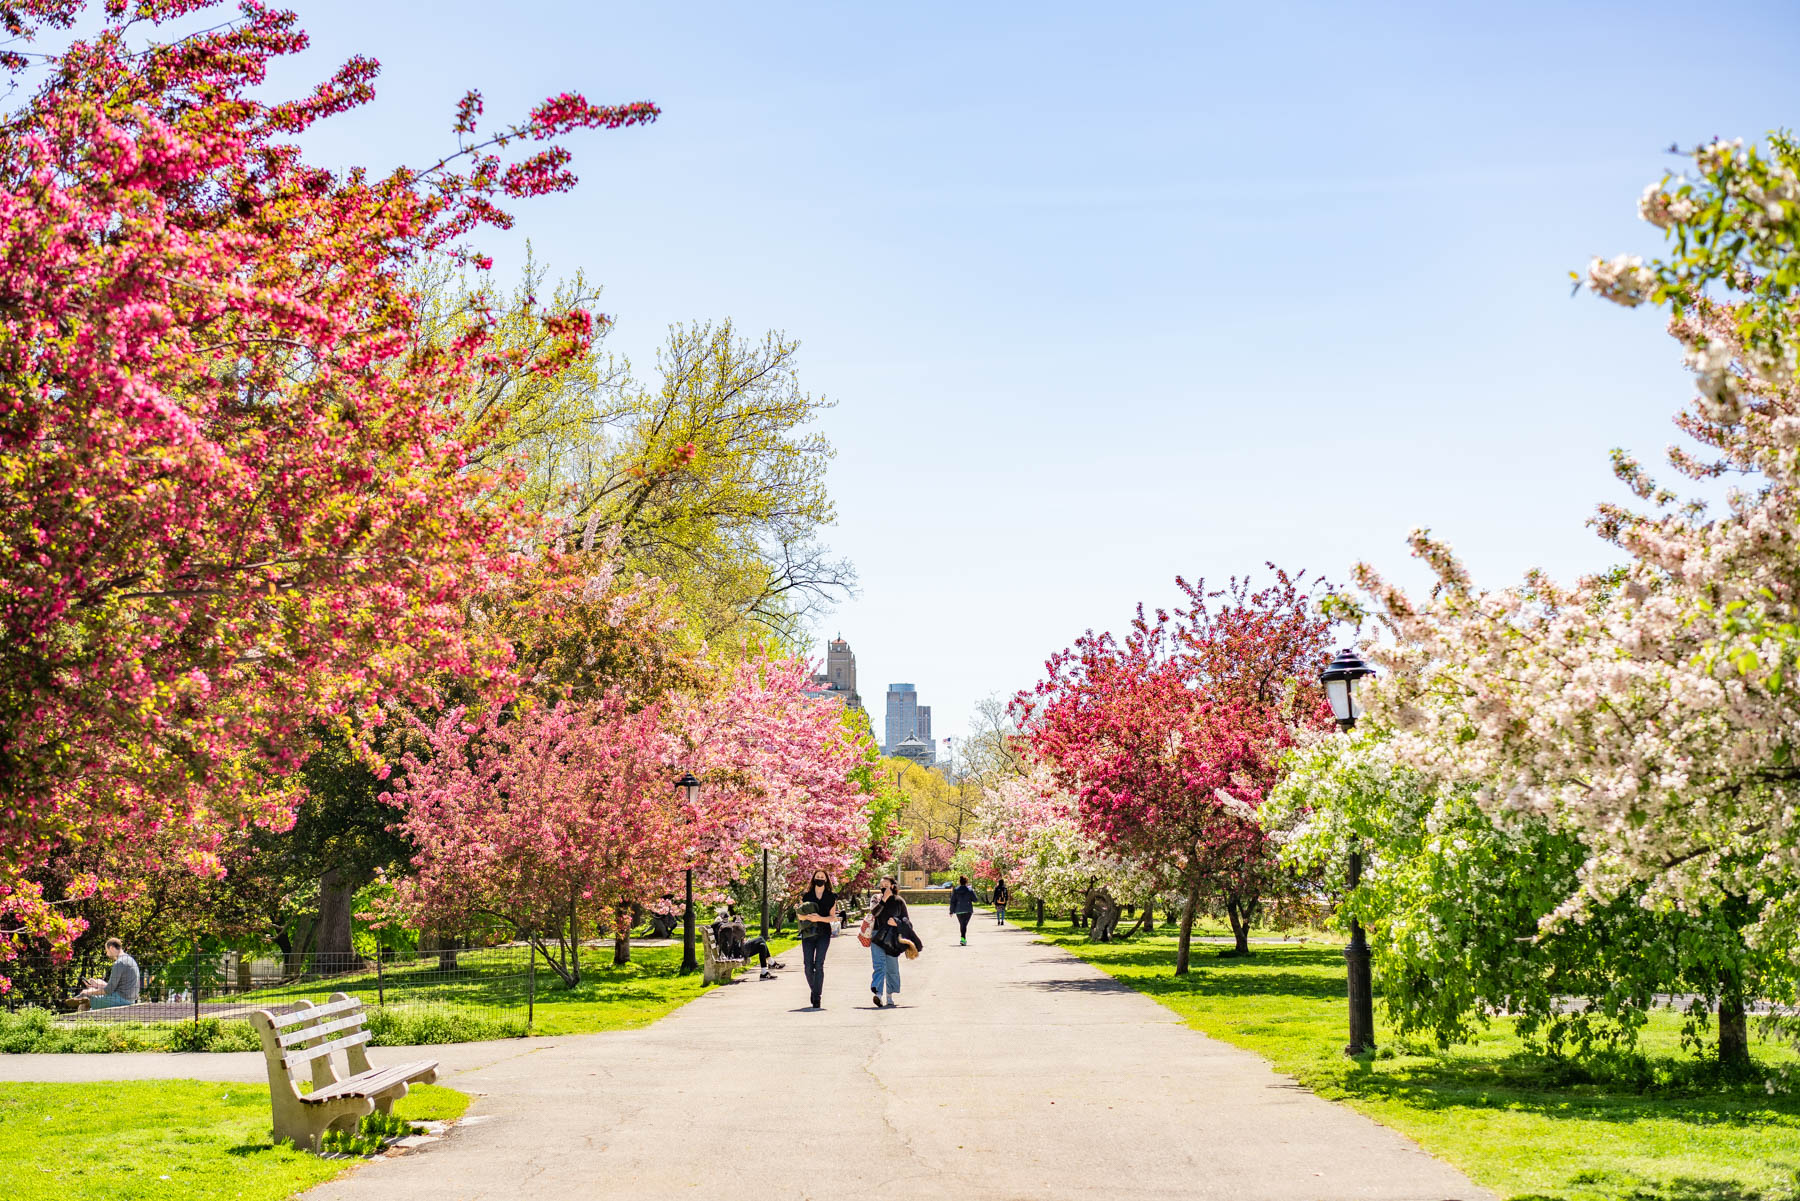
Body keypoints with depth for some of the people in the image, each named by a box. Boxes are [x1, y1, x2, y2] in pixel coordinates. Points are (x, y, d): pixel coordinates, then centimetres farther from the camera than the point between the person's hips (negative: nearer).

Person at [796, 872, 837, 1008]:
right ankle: (814, 990, 19)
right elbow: (799, 915, 8)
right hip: (808, 933, 1)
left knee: (819, 965, -13)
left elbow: (833, 917, 4)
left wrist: (820, 918, -14)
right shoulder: (806, 896, 10)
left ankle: (817, 997, -10)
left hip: (824, 933, -1)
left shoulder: (831, 897, 8)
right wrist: (808, 917, -14)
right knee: (808, 966, -5)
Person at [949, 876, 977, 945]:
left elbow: (952, 901, -1)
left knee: (962, 924, 18)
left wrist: (951, 911, 5)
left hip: (959, 910, 2)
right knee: (964, 924, -7)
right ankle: (963, 938, -26)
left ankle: (964, 939, 26)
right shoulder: (970, 890, -6)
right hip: (968, 910, -2)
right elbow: (975, 899, -2)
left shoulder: (955, 890, -1)